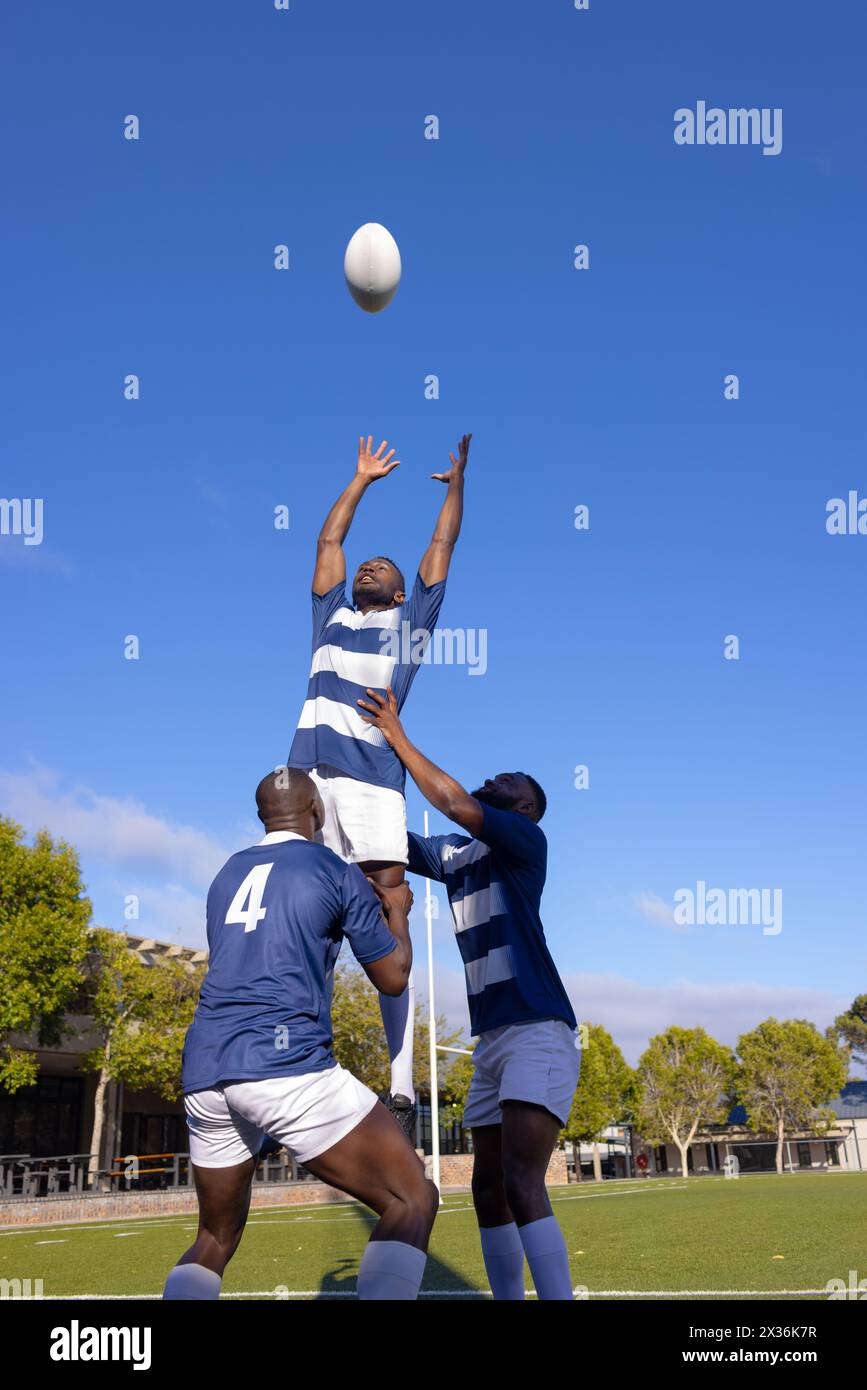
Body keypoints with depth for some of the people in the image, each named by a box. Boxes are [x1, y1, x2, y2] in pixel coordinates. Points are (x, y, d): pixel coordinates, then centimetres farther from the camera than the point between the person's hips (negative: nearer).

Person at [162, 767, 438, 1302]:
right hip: (287, 1063, -6)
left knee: (216, 1238, 22)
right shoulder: (338, 873, 5)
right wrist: (397, 911, 28)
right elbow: (393, 978, 10)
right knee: (413, 1200, 1)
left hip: (205, 1071, 7)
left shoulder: (227, 875, 21)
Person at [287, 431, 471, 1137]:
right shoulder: (333, 617, 28)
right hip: (309, 776, 3)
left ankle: (402, 1090, -11)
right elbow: (330, 541, 35)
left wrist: (457, 480, 34)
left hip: (373, 778, -3)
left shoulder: (410, 622, 22)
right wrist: (362, 479, 43)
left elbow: (442, 546, 25)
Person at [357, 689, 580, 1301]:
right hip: (491, 1041, 8)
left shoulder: (525, 839, -5)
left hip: (539, 1033, -8)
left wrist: (399, 738, -14)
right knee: (489, 1191, 11)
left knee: (523, 1186, -20)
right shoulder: (451, 854, 16)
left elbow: (454, 802, -19)